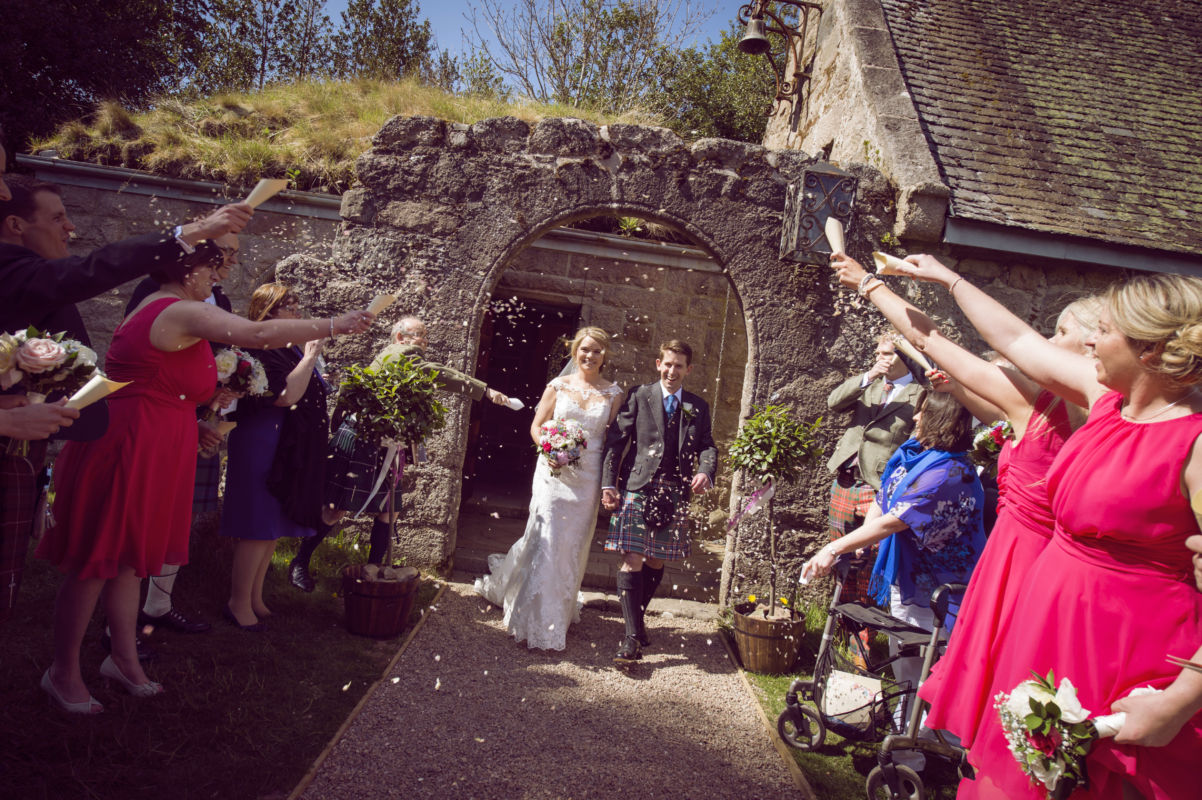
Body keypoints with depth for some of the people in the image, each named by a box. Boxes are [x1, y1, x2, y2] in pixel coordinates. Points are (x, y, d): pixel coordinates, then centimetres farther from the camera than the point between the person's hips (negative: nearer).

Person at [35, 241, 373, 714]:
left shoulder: (151, 310, 16)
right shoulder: (184, 312, -17)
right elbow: (261, 333, -26)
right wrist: (335, 326, -21)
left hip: (149, 451, 10)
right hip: (130, 447, -10)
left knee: (128, 556, 16)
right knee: (98, 560, 1)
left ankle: (124, 659, 27)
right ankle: (64, 672, 15)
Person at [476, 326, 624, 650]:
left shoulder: (613, 393, 5)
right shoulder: (558, 386, 3)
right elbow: (536, 426, 5)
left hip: (588, 478, 1)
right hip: (554, 473, -1)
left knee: (573, 546, 9)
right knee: (545, 542, -4)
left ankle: (560, 612, 30)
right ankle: (539, 623, 10)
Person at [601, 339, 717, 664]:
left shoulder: (698, 407, 14)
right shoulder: (639, 397, 5)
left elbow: (707, 445, 8)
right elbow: (616, 440, 1)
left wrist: (705, 471, -15)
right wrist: (608, 483, -7)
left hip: (675, 494, 3)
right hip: (637, 488, -3)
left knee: (656, 563, 12)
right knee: (632, 561, -7)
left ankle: (638, 618, 31)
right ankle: (632, 637, -3)